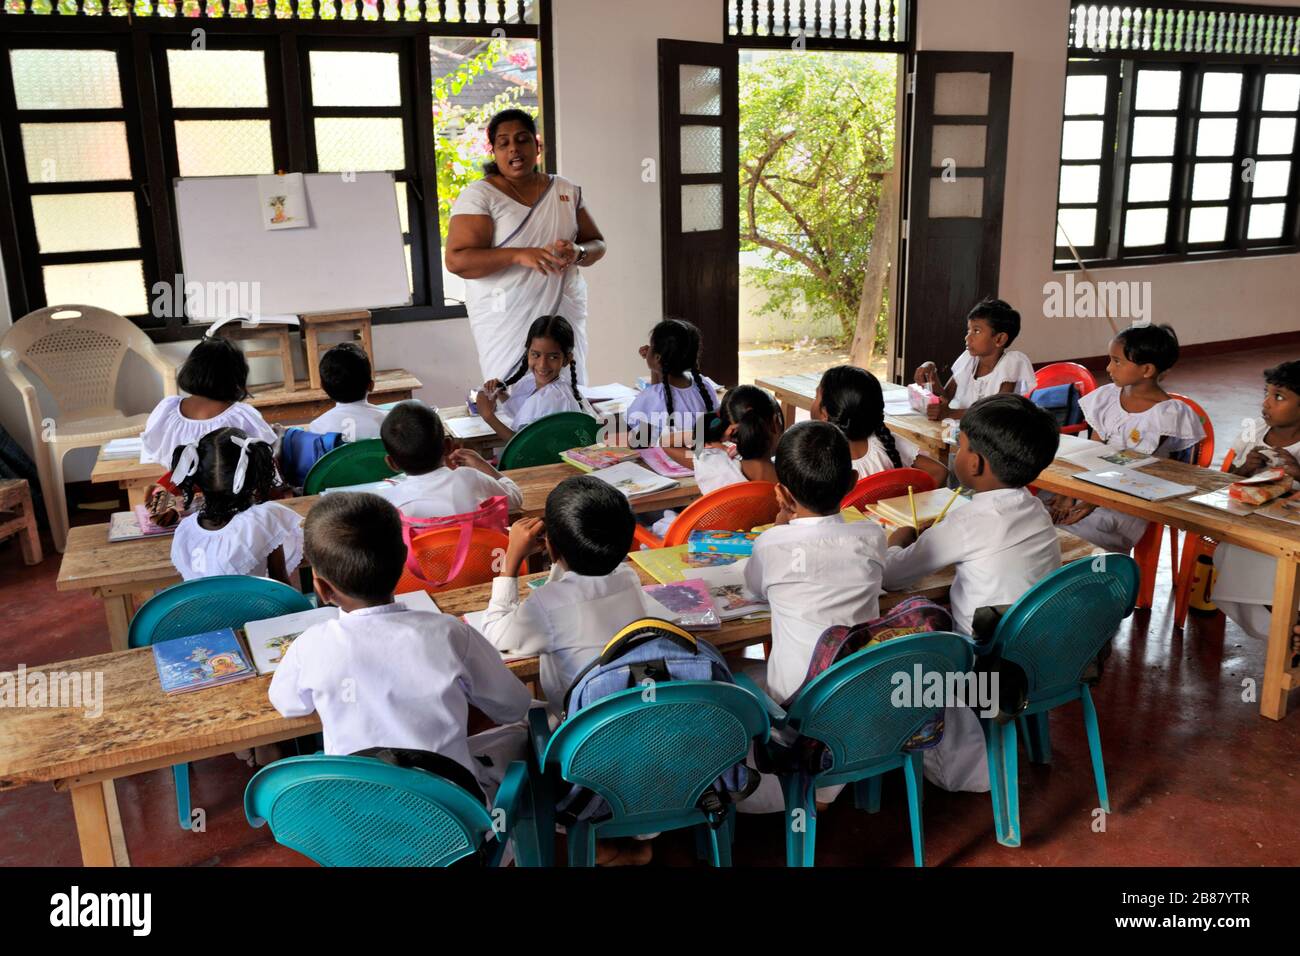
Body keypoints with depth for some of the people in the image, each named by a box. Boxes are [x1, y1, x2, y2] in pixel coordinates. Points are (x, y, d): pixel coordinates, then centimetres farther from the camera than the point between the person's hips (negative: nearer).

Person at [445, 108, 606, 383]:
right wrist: (519, 255, -24)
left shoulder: (567, 191, 12)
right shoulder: (478, 195, -2)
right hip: (506, 323, -4)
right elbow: (456, 260, -12)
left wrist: (578, 253, -9)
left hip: (564, 314, 4)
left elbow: (597, 245, 16)